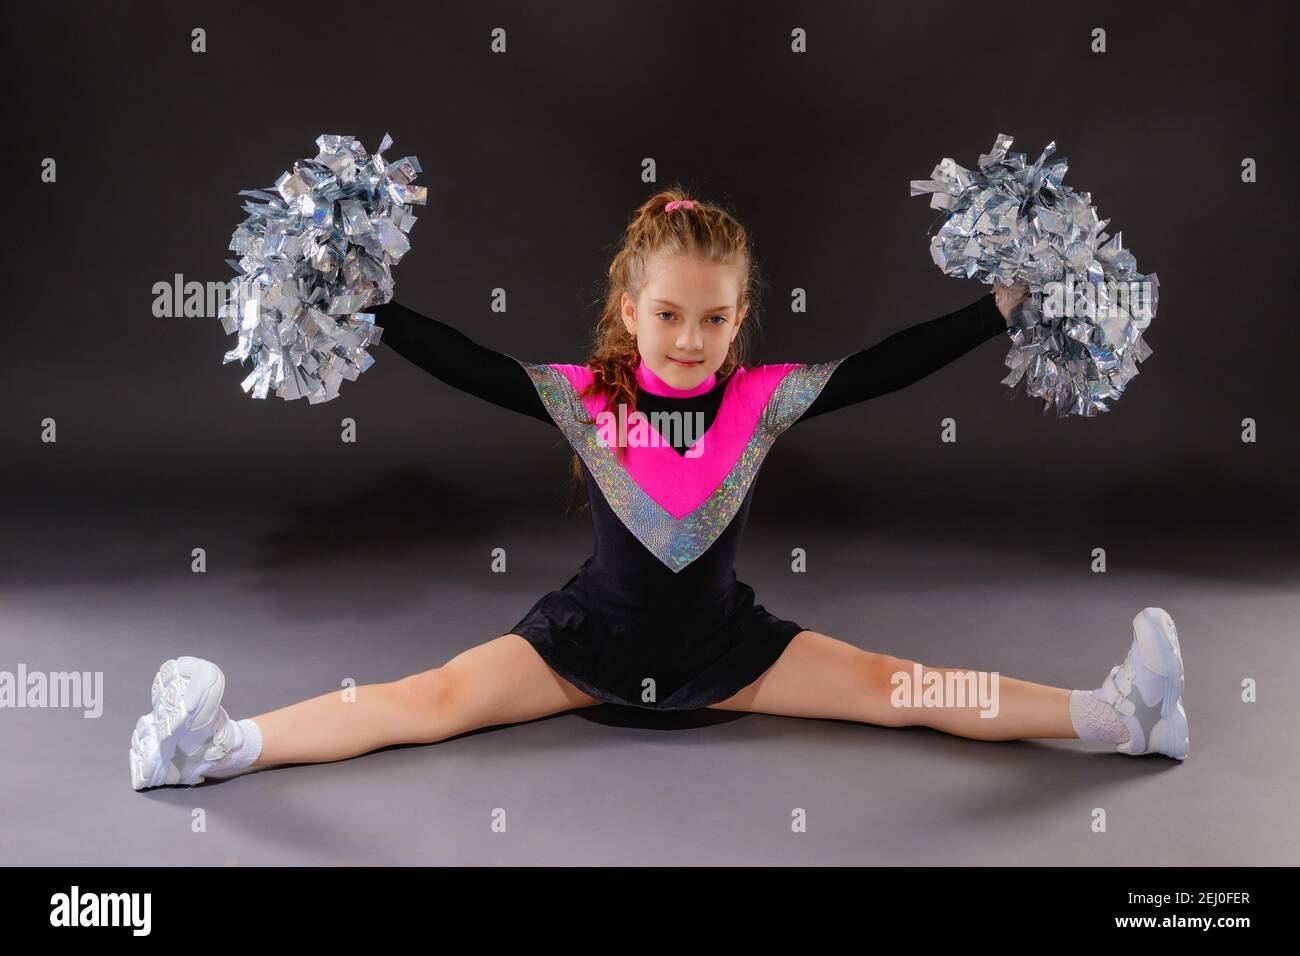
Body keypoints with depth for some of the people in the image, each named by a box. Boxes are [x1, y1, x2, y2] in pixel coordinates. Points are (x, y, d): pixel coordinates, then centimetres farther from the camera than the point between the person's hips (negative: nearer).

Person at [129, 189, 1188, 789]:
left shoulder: (764, 400, -8)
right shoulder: (581, 398, -10)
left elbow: (883, 366, -10)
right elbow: (464, 363, -16)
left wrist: (1007, 304, -12)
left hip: (724, 643, 1)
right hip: (593, 636, -1)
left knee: (896, 686, -6)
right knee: (436, 699, -15)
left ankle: (1115, 714, -6)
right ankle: (219, 744, -19)